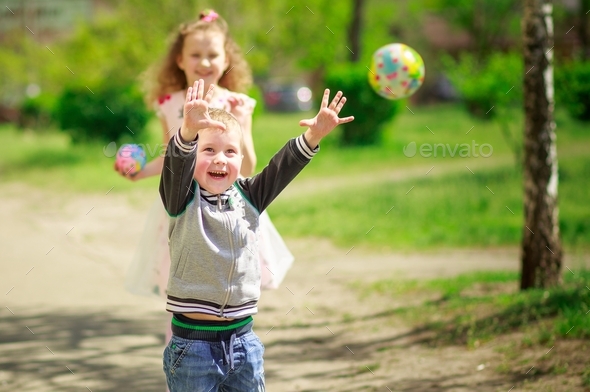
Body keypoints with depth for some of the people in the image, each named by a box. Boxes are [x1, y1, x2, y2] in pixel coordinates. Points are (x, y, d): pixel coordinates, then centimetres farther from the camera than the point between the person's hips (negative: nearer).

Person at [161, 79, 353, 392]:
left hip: (243, 340, 4)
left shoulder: (247, 197, 6)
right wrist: (189, 130, -46)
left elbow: (283, 167, -4)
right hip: (193, 344, -4)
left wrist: (313, 136, -22)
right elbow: (176, 162, -25)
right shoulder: (183, 200, -6)